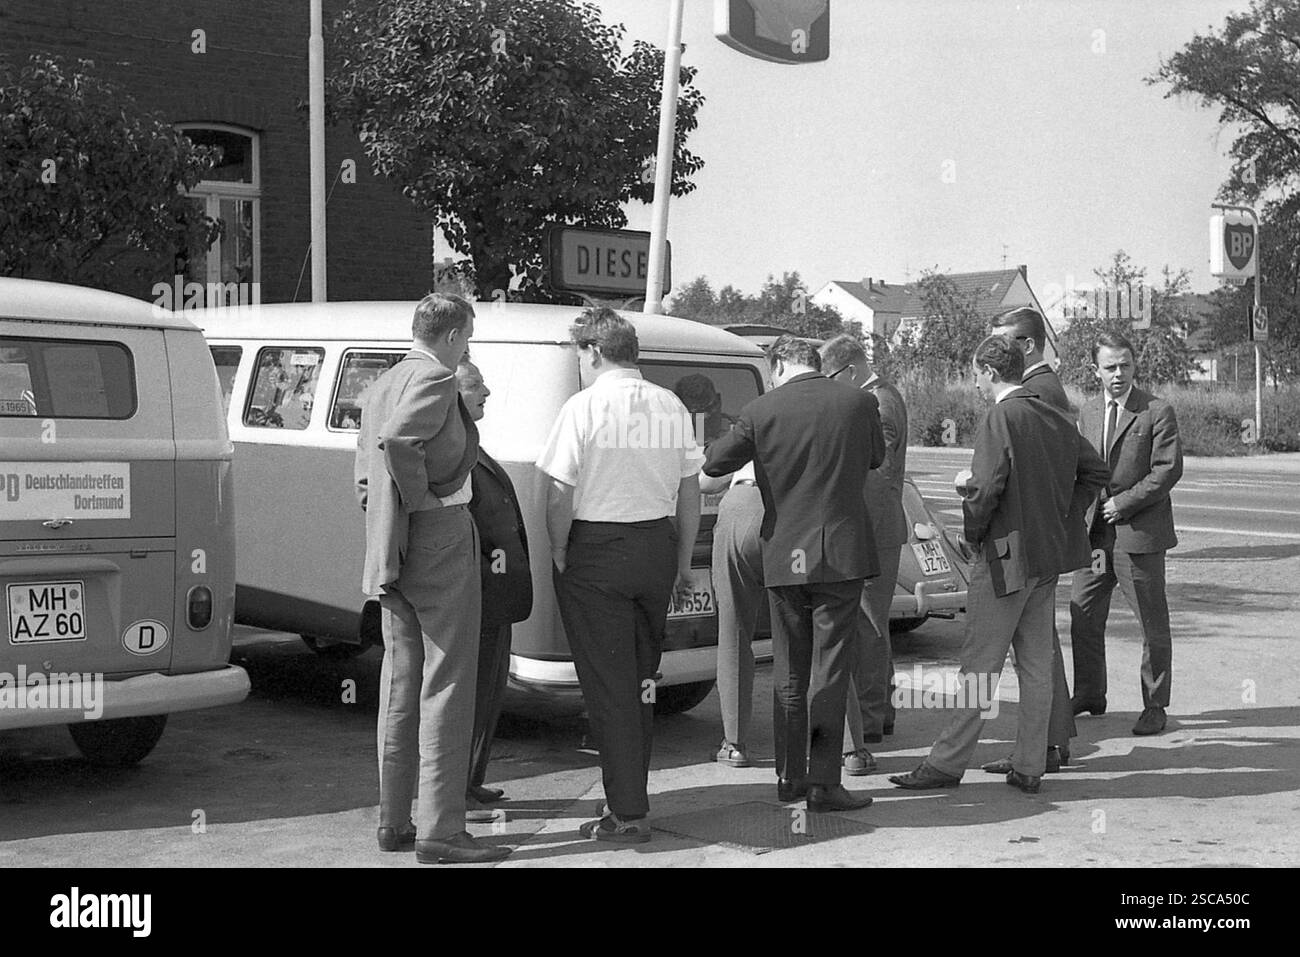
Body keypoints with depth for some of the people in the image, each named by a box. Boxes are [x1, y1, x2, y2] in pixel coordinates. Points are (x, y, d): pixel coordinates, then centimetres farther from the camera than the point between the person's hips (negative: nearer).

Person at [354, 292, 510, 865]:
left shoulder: (382, 386, 17)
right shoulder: (434, 378, -11)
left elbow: (365, 478, 21)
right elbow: (397, 438, -29)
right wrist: (420, 496, -17)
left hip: (392, 556, 9)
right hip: (439, 542, -9)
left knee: (402, 684, 13)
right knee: (447, 684, -5)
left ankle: (394, 822, 18)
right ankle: (439, 831, -5)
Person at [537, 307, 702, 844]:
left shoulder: (585, 407, -11)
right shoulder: (672, 407, 5)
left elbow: (561, 495, -14)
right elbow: (690, 493, 9)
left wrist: (558, 553, -1)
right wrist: (683, 561, 18)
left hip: (596, 551, -5)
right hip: (657, 546, 5)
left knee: (607, 685, 2)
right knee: (641, 679, 17)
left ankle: (627, 815, 5)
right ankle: (630, 796, 26)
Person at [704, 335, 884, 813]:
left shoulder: (761, 411, -5)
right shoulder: (858, 402, -4)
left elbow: (714, 463, 6)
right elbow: (876, 457, 14)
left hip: (783, 556, 1)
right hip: (841, 554, -1)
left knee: (788, 669, 14)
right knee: (830, 668, 2)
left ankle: (790, 776, 20)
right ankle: (823, 781, 1)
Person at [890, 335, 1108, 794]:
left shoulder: (1000, 418, -14)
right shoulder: (1054, 419, 11)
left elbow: (985, 487, -21)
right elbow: (1096, 471, 17)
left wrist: (973, 532, -5)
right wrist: (1059, 514, 15)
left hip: (1005, 557, -8)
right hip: (1047, 554, 8)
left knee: (979, 665, -3)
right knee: (1036, 665, 11)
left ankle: (948, 762, 3)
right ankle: (1028, 767, 16)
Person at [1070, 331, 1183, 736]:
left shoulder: (1157, 412, -6)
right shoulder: (1088, 414, 12)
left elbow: (1168, 470, -12)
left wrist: (1124, 502, -14)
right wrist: (1086, 513, 4)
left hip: (1140, 533, -6)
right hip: (1095, 533, 6)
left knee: (1152, 623, 2)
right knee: (1083, 616, 10)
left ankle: (1154, 706, 13)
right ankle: (1089, 695, 26)